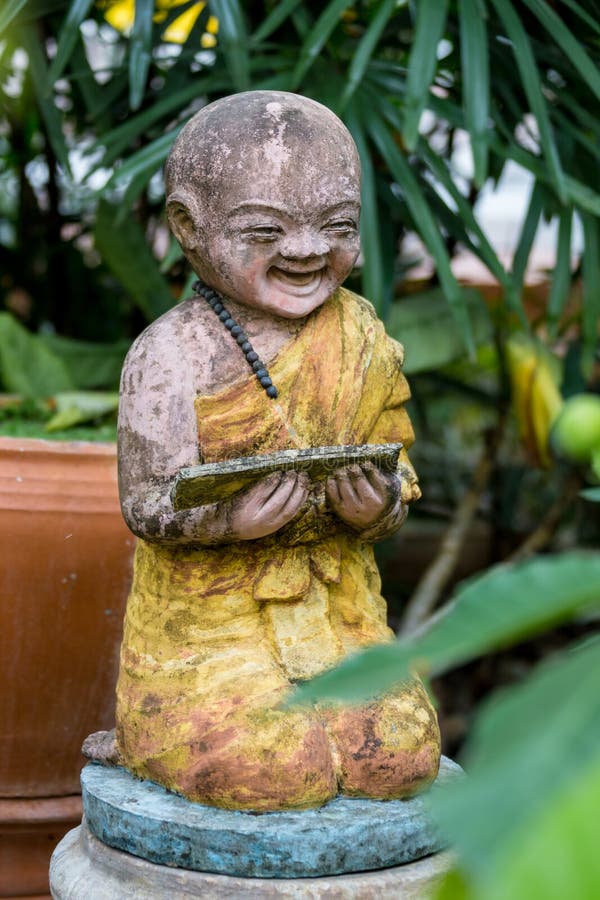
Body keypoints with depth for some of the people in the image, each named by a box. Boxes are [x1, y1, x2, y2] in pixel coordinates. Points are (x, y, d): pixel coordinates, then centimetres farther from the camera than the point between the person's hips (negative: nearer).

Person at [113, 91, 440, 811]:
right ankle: (163, 738, 16)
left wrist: (379, 504, -17)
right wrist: (225, 519, -33)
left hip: (335, 609, 5)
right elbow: (145, 505, -14)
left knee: (399, 755, -7)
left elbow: (396, 471, 6)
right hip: (204, 620, -4)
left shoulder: (362, 340, 2)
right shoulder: (170, 355, -14)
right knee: (273, 772, -16)